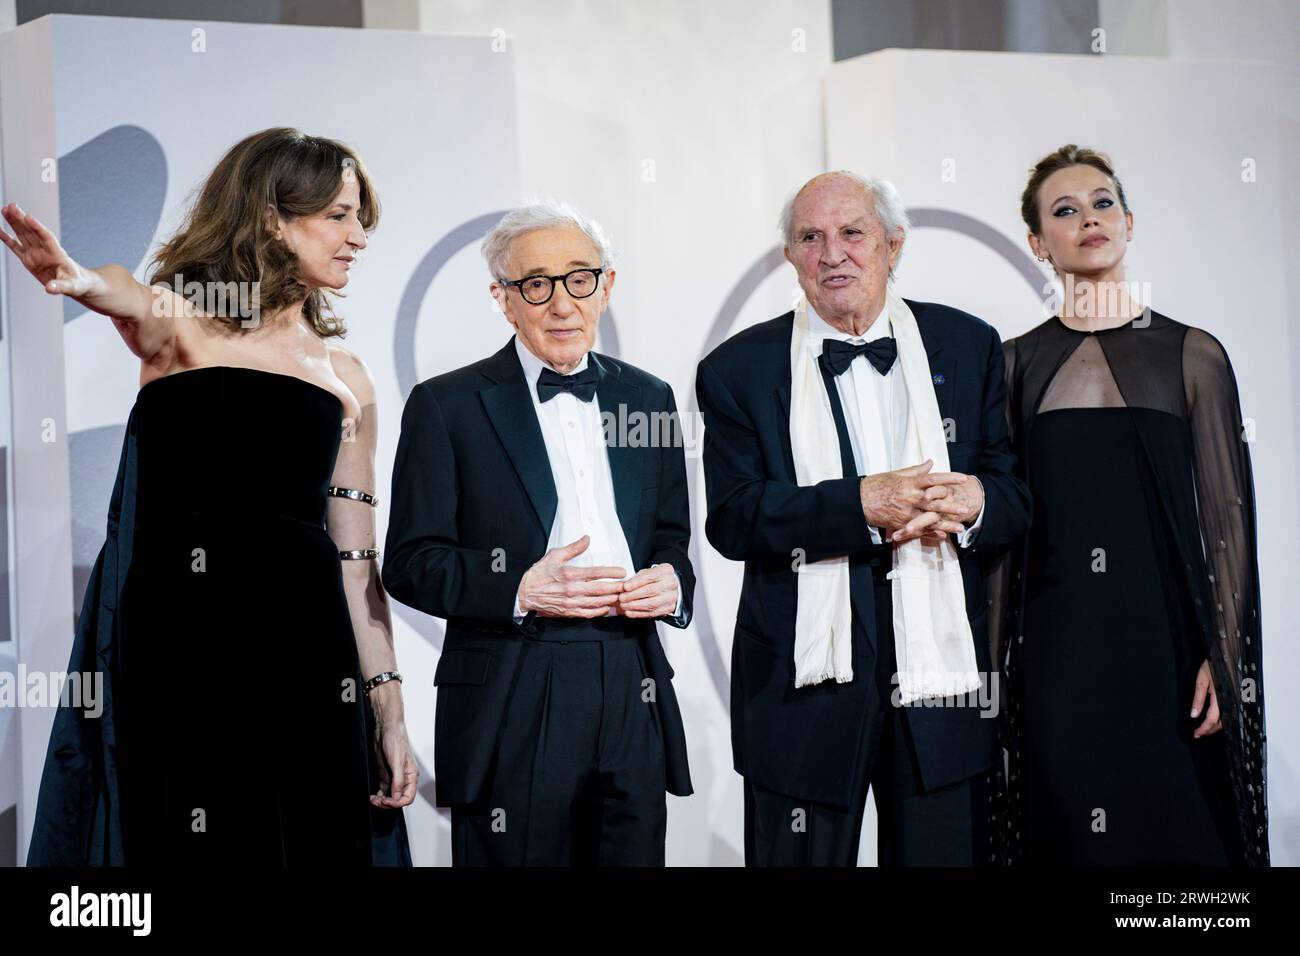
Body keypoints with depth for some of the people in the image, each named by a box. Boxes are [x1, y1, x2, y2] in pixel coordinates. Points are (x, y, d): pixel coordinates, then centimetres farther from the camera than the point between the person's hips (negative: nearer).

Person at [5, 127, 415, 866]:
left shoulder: (347, 380, 13)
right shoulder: (184, 325, 2)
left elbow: (356, 556, 11)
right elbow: (132, 301, -24)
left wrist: (389, 710, 4)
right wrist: (82, 280, -49)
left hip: (302, 644, 4)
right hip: (176, 635, -4)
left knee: (311, 839, 3)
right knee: (178, 839, -1)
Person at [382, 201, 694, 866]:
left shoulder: (649, 399, 14)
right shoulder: (447, 406, 0)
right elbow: (410, 562, -3)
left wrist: (670, 580, -2)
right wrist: (519, 588, -18)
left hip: (635, 703, 4)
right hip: (511, 709, -4)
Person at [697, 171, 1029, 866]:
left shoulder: (968, 347, 9)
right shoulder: (739, 370, 2)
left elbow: (1018, 490, 7)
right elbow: (733, 518, -8)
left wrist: (972, 506, -17)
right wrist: (862, 505, -21)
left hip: (942, 671, 2)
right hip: (805, 685, -1)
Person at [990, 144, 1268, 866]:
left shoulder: (1192, 355, 3)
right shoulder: (1018, 362, 8)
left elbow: (1227, 514, 2)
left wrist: (1225, 658, -5)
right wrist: (993, 658, 5)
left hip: (1164, 635, -1)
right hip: (1054, 643, 1)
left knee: (1176, 828, 2)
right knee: (1066, 828, 4)